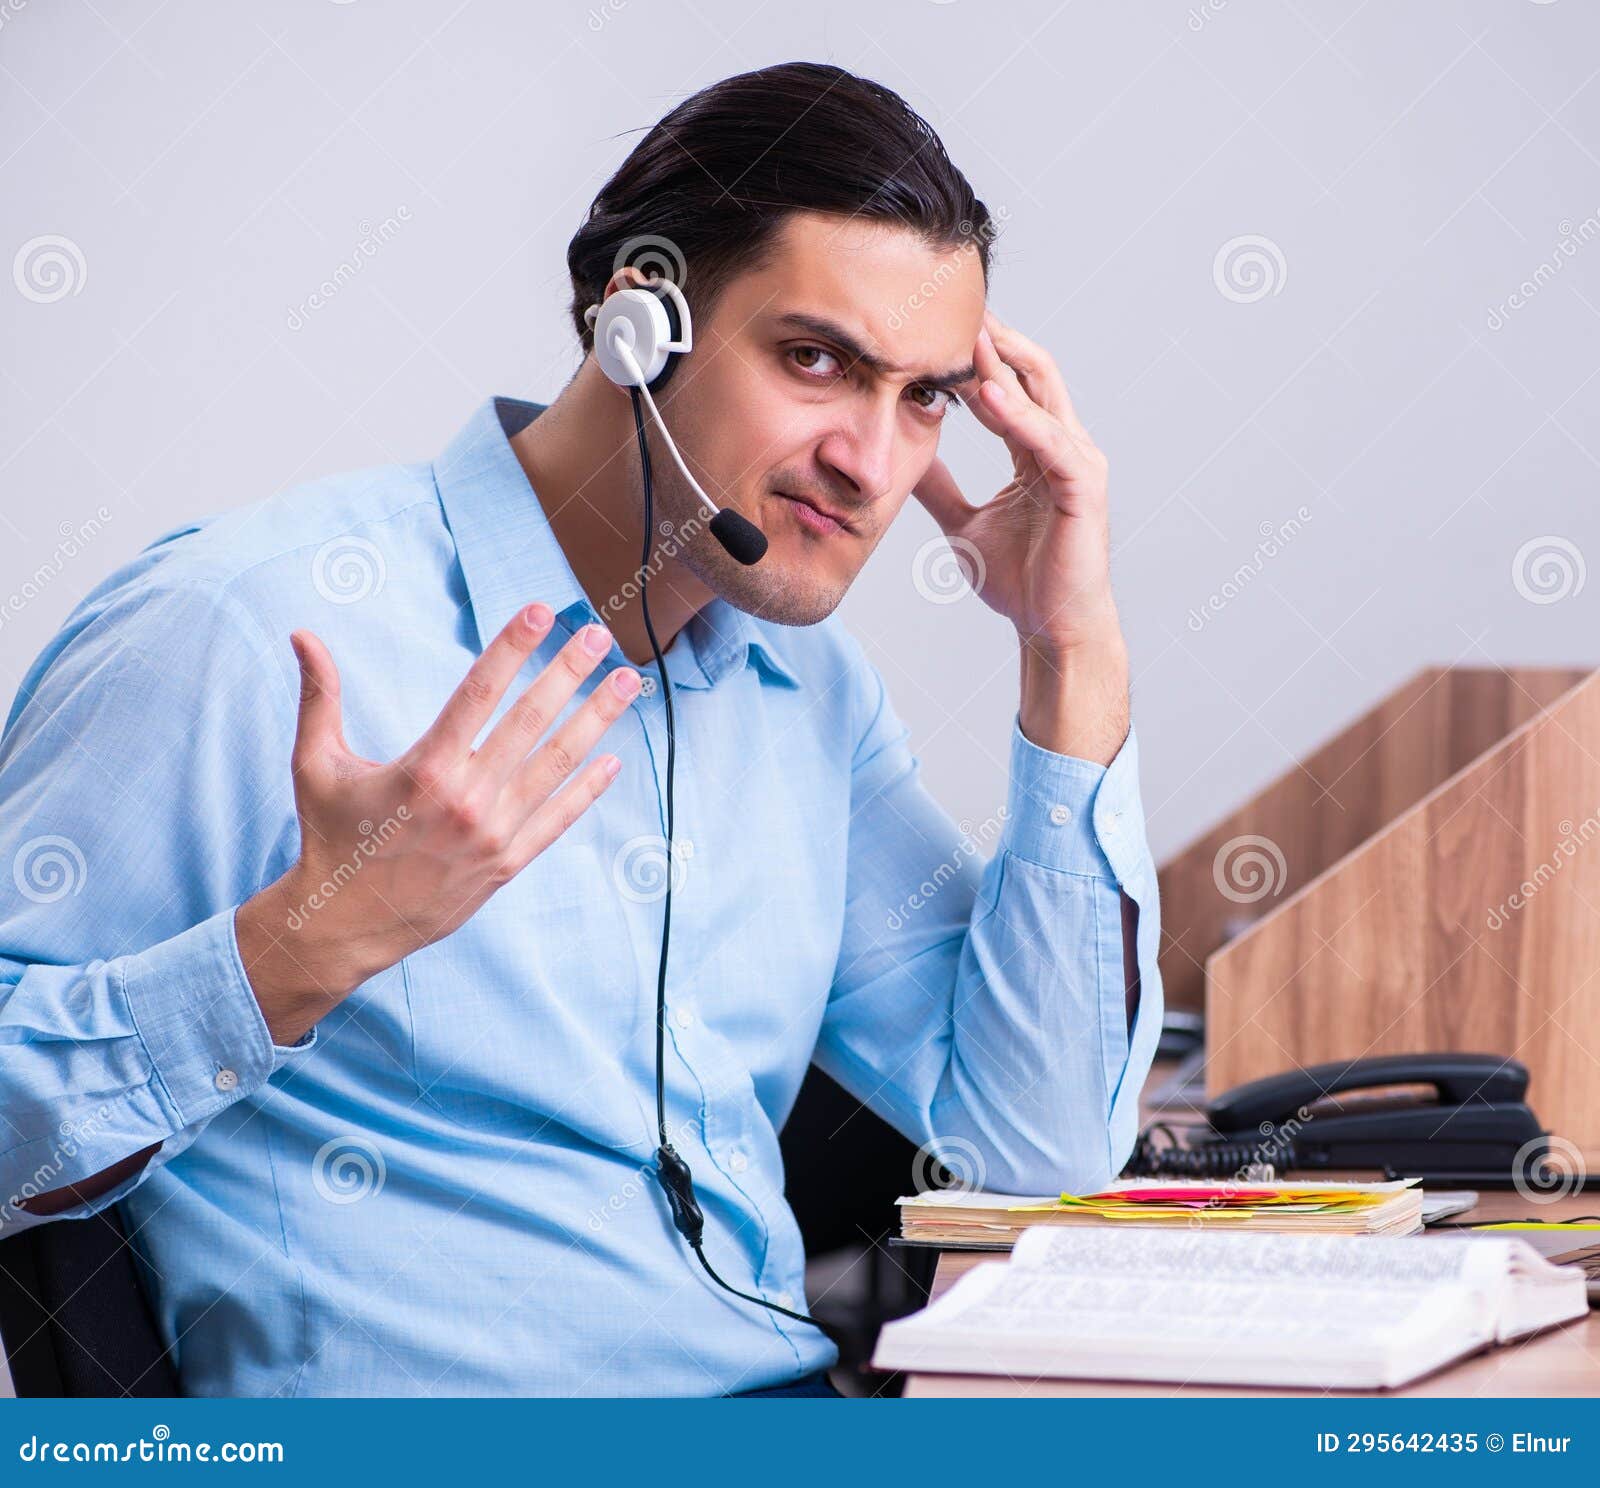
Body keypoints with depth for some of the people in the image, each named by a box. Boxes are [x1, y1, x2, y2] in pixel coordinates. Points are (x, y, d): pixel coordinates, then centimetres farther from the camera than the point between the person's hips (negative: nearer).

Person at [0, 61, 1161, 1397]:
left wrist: (1074, 662, 3)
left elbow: (1038, 1142, 6)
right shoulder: (252, 631, -12)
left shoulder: (808, 689, 10)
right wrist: (315, 939, -26)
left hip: (792, 1387, 6)